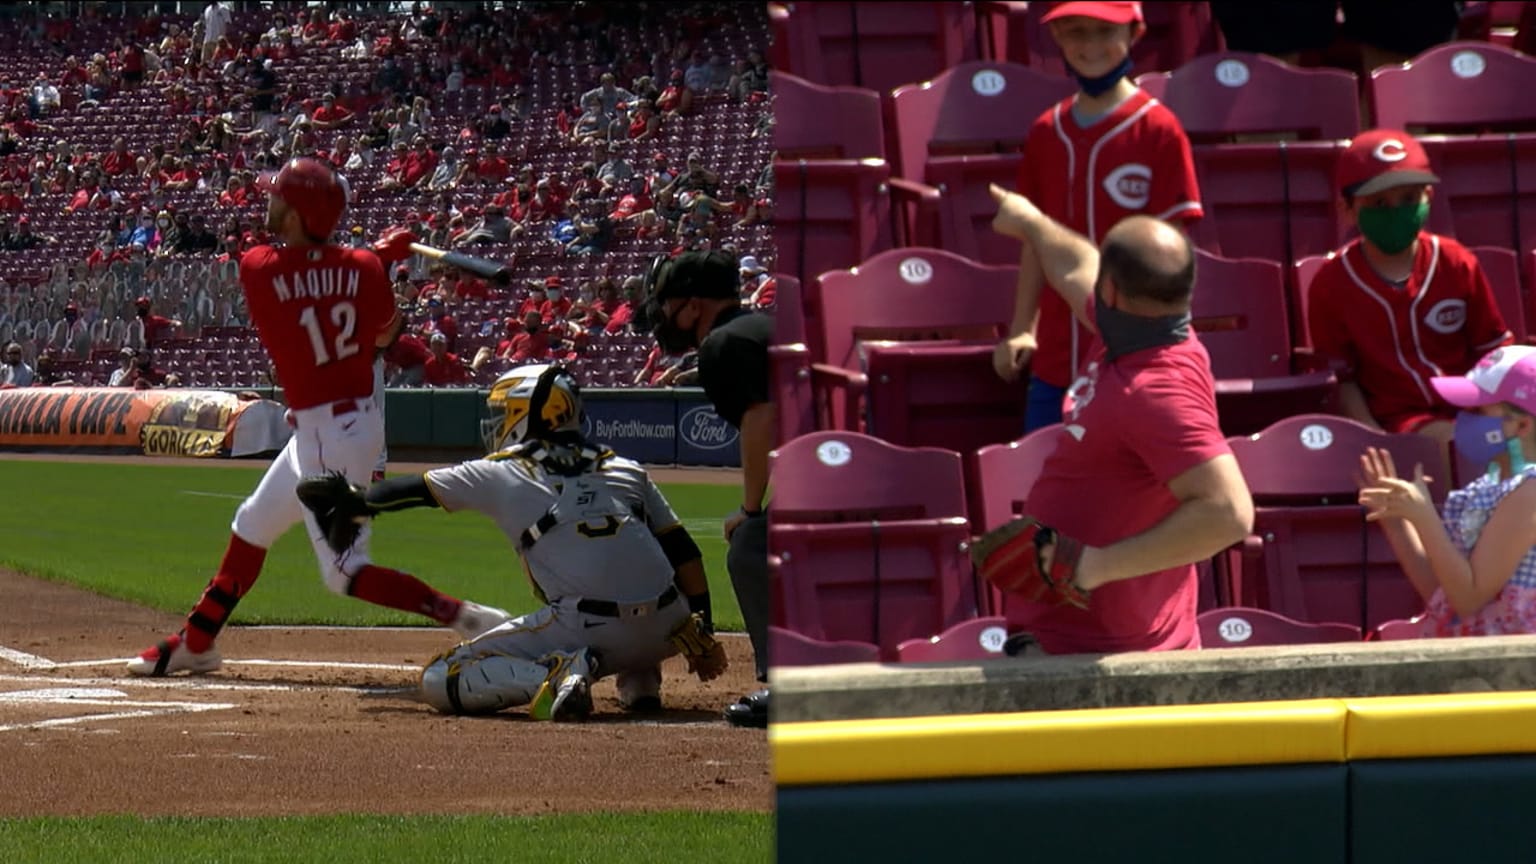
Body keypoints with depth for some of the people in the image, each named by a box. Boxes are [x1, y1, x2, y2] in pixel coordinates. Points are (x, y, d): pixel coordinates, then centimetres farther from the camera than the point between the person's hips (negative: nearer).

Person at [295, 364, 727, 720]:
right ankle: (640, 682, 15)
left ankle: (553, 675, -16)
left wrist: (351, 503, 39)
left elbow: (412, 490, 22)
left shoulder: (500, 474, 11)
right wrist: (702, 635, 26)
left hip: (588, 627, -5)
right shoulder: (626, 471, 20)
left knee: (440, 681, 5)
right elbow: (684, 555, 19)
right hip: (664, 630, 5)